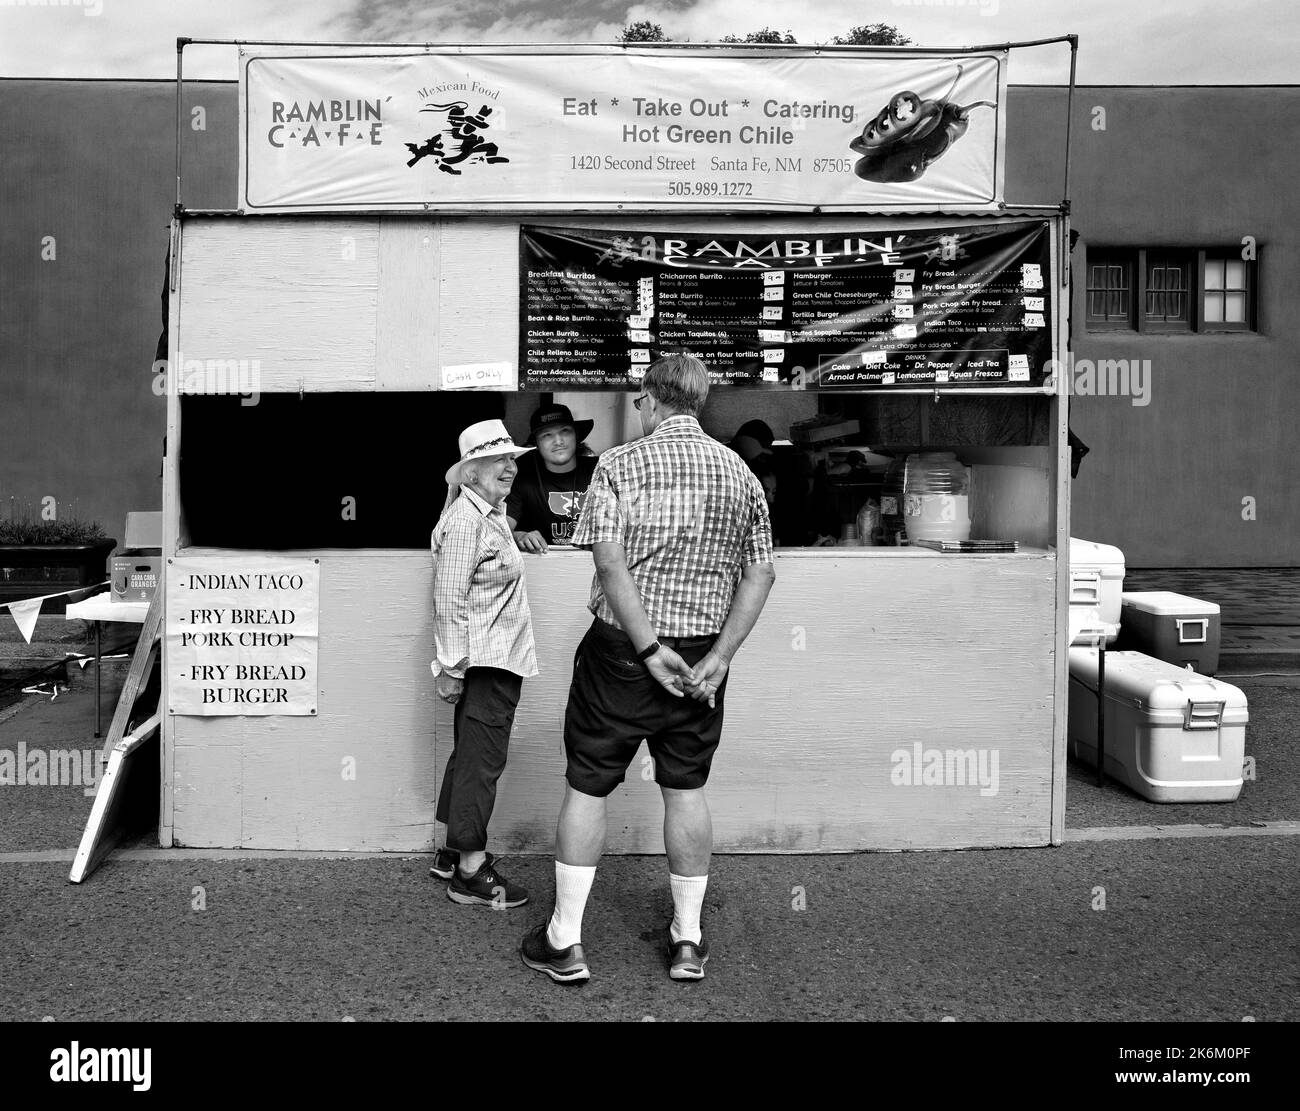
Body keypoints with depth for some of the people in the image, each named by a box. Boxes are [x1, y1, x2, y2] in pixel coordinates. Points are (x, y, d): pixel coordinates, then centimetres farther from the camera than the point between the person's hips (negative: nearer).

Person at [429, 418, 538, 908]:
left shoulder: (492, 512, 15)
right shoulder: (465, 519, -16)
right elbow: (450, 600, -19)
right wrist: (452, 666, -19)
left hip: (501, 658, 10)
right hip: (485, 660, -10)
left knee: (471, 754, 17)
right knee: (482, 760, -5)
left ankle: (454, 850, 28)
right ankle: (470, 872, 3)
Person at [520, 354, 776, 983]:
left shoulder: (619, 464, -7)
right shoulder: (740, 472, 5)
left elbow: (611, 563, -18)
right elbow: (760, 573, 1)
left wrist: (650, 649, -17)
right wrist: (717, 659, -4)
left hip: (621, 650, -3)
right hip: (702, 655, 4)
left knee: (586, 787, 8)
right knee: (686, 789, 15)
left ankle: (564, 943, 16)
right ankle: (688, 939, 24)